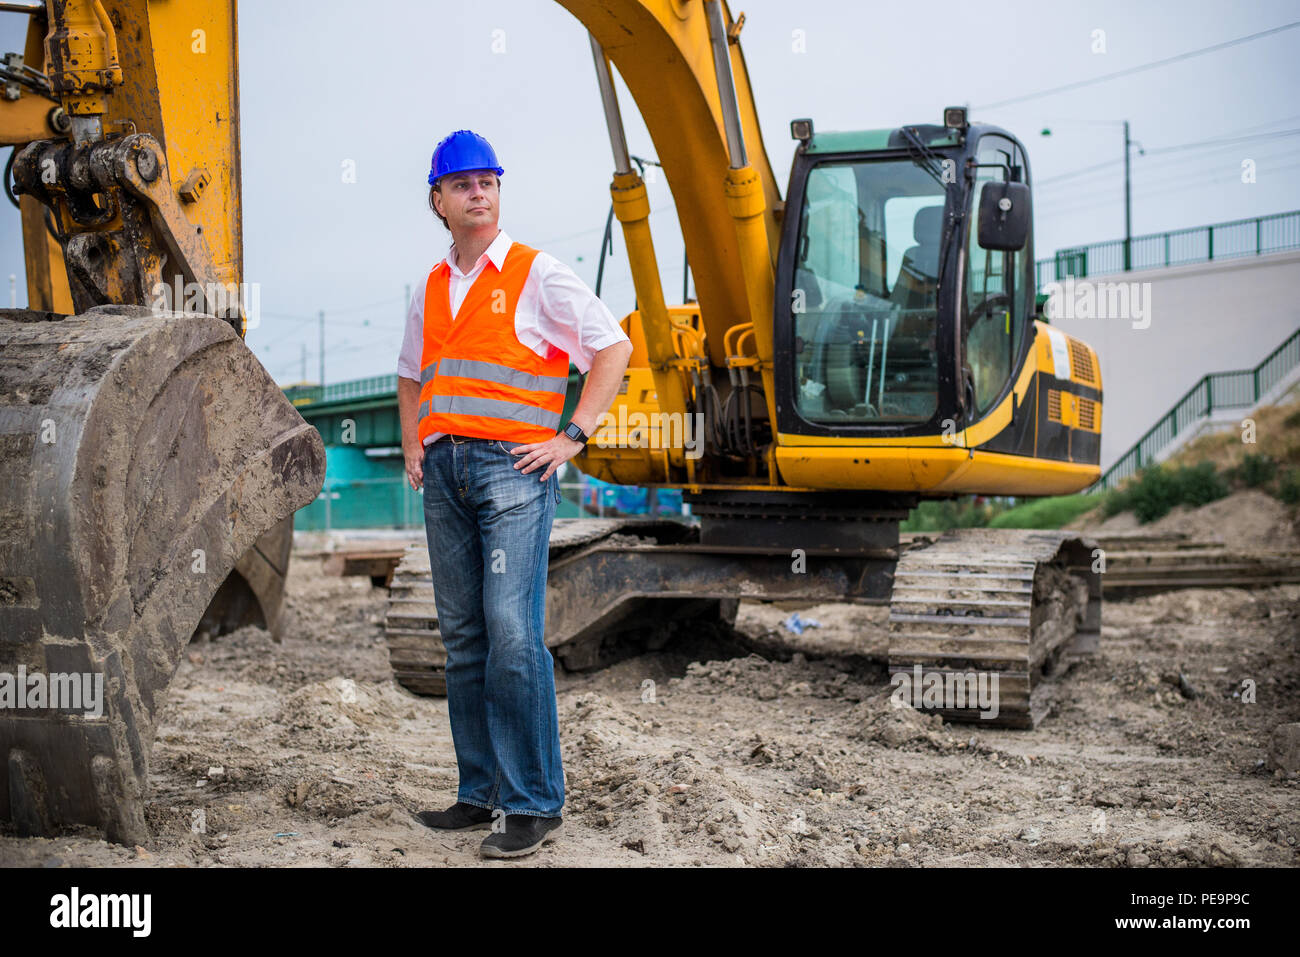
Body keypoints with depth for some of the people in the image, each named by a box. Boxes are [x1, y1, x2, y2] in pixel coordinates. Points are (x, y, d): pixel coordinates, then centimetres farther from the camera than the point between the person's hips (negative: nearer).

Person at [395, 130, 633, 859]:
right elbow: (412, 377, 31)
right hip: (445, 472, 6)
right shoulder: (431, 289, 18)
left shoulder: (537, 275, 0)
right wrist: (412, 444, 16)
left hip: (512, 469, -6)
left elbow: (614, 348, -2)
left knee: (512, 632, -14)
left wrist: (572, 437, -8)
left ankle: (535, 802, -7)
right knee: (463, 636, 7)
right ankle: (482, 792, 16)